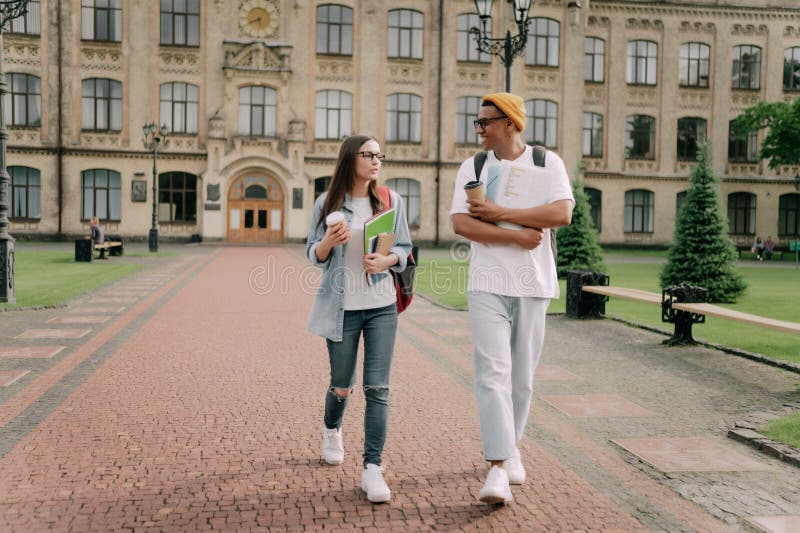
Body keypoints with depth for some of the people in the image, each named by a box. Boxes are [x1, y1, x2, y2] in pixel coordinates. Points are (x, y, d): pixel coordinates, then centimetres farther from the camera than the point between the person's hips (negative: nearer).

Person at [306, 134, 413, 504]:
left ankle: (372, 469, -1)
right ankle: (332, 432, 44)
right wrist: (329, 241, -20)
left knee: (377, 388, -6)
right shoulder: (328, 203, 0)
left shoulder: (391, 201, 4)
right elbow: (313, 255, 2)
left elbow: (405, 248, 6)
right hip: (342, 307, -1)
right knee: (342, 385, 12)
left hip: (382, 307, 1)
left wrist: (387, 259, -15)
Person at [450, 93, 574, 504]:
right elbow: (460, 223, -7)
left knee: (521, 377, 9)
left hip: (533, 285, 1)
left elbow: (562, 213, -12)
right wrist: (517, 236, -14)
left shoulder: (548, 163, 4)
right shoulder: (472, 168, 6)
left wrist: (500, 214, -14)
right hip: (487, 284, 0)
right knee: (492, 373, -11)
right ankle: (498, 468, -12)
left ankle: (511, 447, 29)